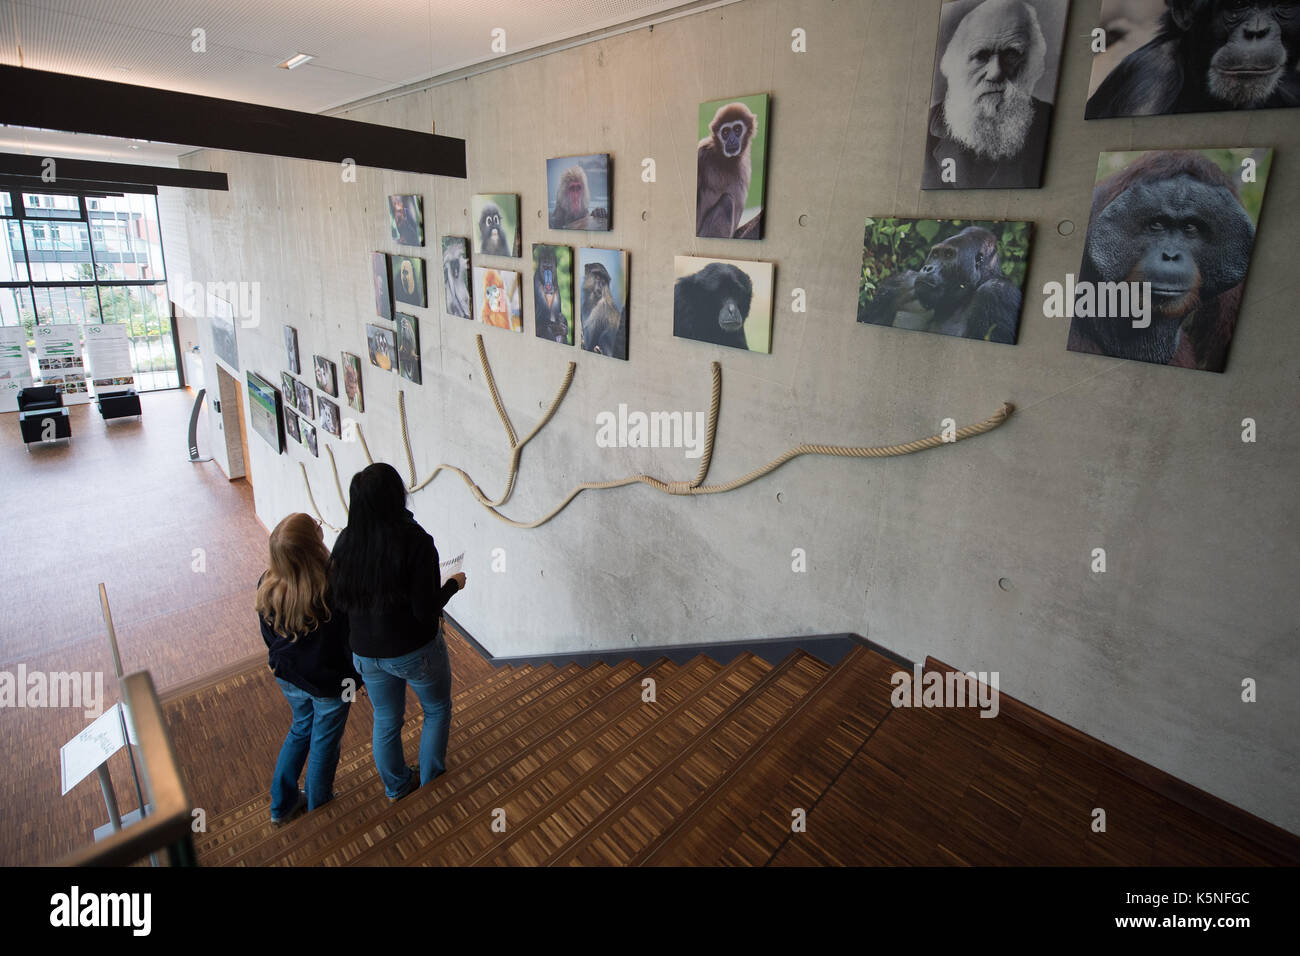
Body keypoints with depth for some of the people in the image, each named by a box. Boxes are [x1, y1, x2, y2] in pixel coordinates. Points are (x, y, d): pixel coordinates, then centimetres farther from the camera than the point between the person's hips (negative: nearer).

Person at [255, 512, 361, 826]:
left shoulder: (267, 588, -17)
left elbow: (269, 636, 0)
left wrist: (285, 663, 16)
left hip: (288, 678, 5)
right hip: (329, 683, -5)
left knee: (301, 727, 30)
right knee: (324, 743, 19)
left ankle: (281, 805, 46)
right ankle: (320, 812, 43)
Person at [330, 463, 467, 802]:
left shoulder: (345, 541, -11)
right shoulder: (415, 541, -26)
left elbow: (339, 598, 0)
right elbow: (425, 609, -25)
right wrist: (453, 584, -8)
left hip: (366, 654, 5)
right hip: (415, 651, -4)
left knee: (386, 720, 26)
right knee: (437, 709, 25)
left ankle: (396, 786, 47)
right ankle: (431, 780, 39)